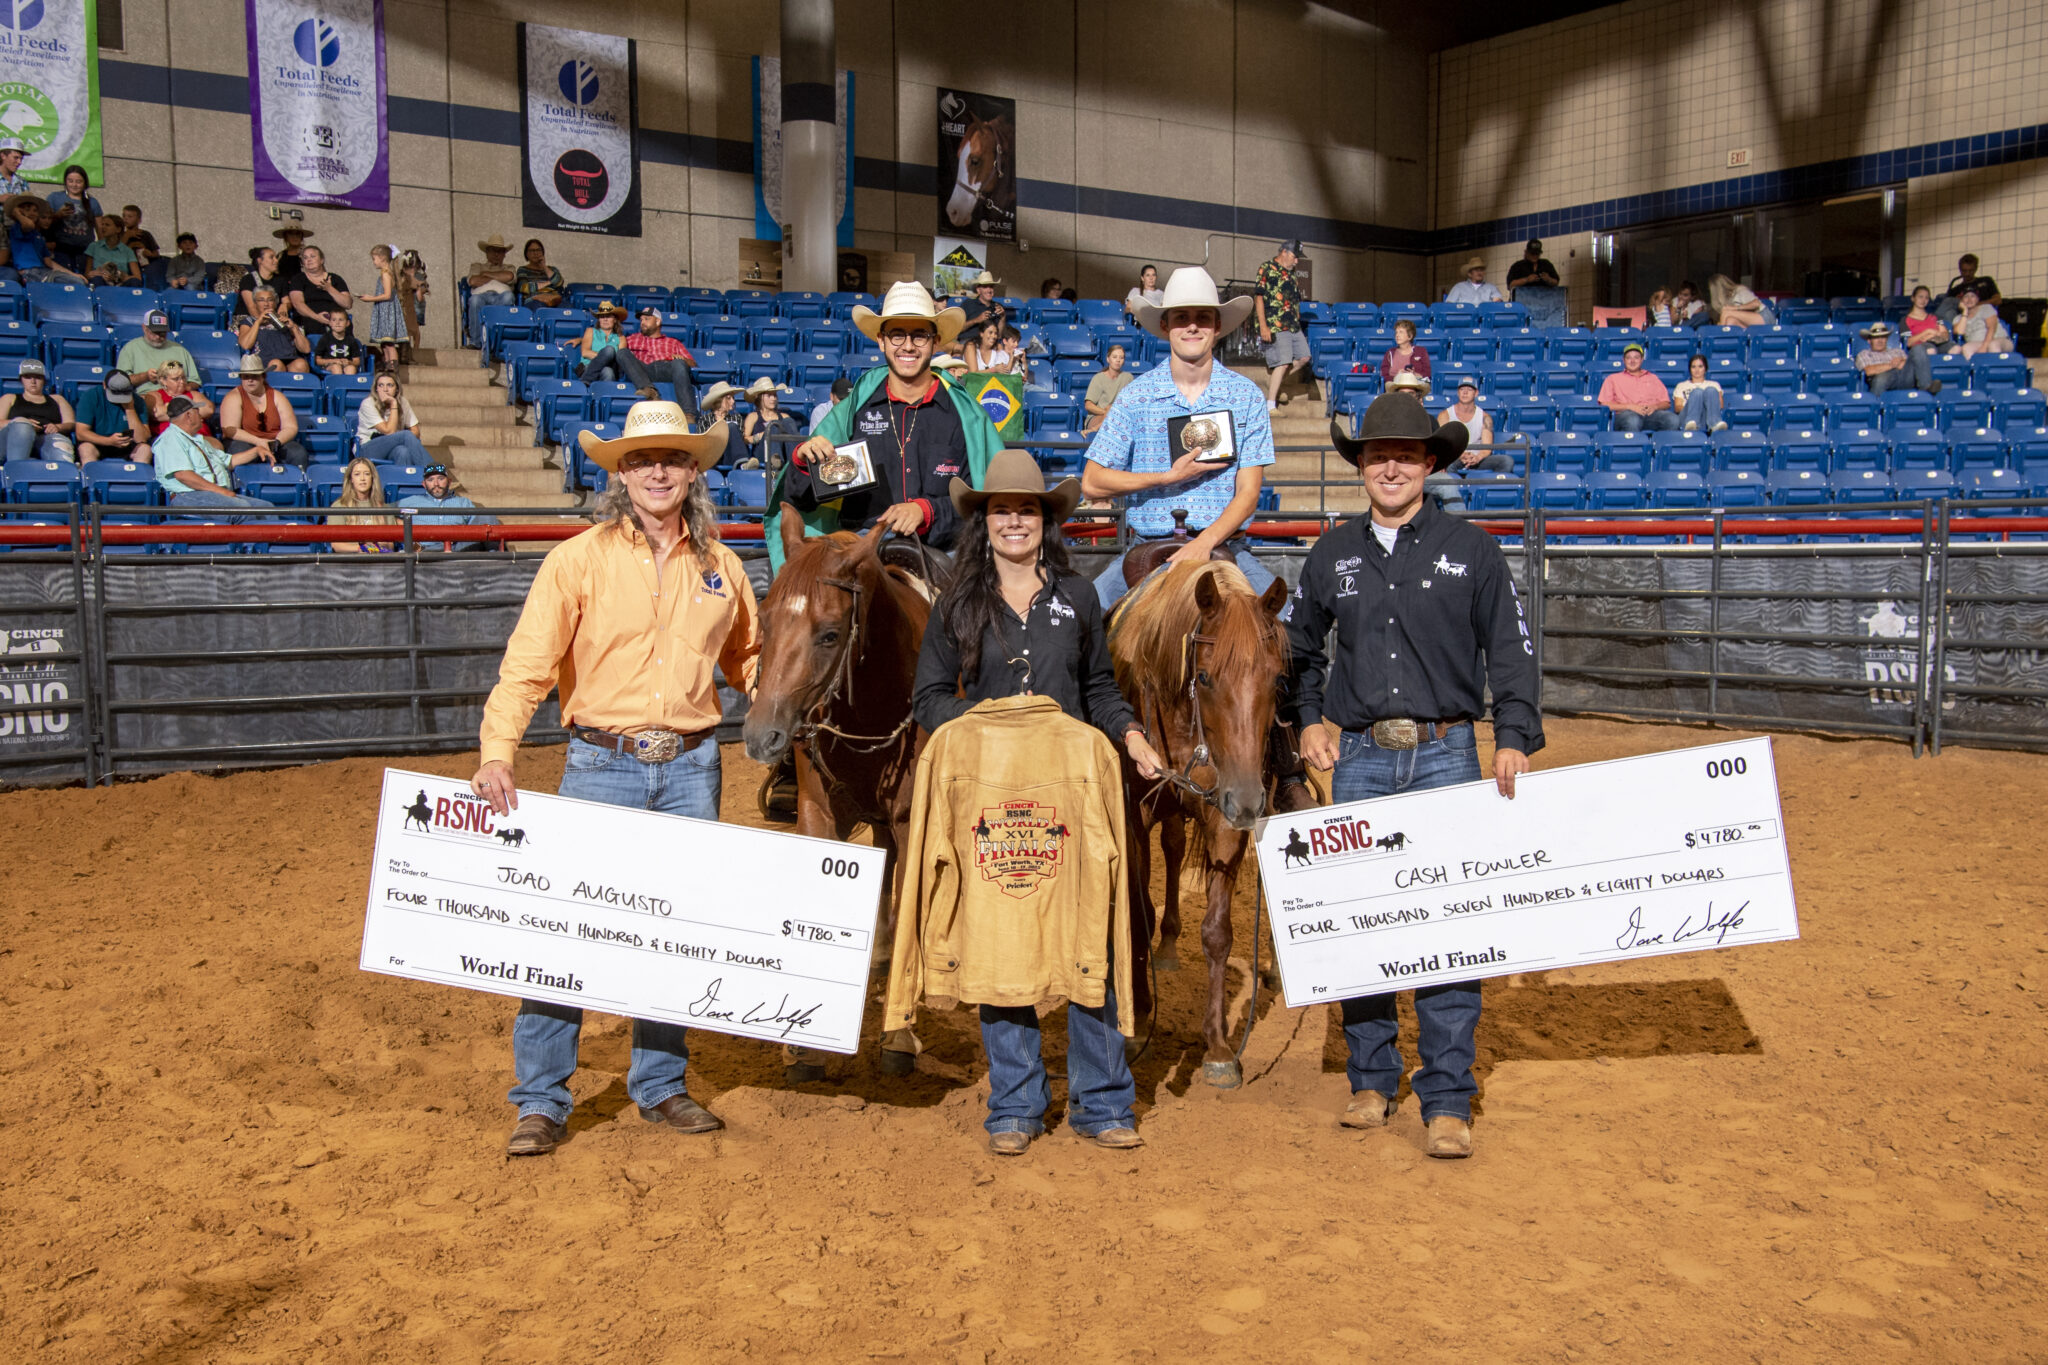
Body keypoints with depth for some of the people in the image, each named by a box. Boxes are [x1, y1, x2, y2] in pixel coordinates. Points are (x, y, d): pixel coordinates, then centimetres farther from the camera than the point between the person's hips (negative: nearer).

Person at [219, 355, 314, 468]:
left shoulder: (276, 396, 10)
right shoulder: (234, 397, 2)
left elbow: (291, 427, 4)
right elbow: (230, 430, -10)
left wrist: (277, 442, -17)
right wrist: (258, 442, -22)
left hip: (276, 443, 2)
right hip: (245, 442, -2)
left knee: (299, 454, -28)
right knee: (240, 451, -38)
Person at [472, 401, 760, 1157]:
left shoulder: (719, 566, 7)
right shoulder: (579, 560, -4)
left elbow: (748, 657, 21)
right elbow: (526, 664, -10)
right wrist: (497, 756, -23)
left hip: (691, 764, 3)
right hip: (601, 762, -3)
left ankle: (661, 1084, 25)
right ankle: (541, 1101, 10)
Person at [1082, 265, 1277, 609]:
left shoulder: (1247, 396, 3)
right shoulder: (1135, 396, 3)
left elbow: (1248, 493, -1)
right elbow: (1092, 483, 0)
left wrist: (1205, 542, -20)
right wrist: (1170, 477, -9)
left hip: (1224, 545, 0)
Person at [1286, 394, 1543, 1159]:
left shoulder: (1471, 551, 2)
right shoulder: (1333, 555, 9)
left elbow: (1510, 651, 3)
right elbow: (1297, 644, 22)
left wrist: (1515, 739, -8)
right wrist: (1308, 720, 11)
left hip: (1446, 756, -2)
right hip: (1359, 758, 3)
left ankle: (1447, 1099, 6)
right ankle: (1371, 1080, 23)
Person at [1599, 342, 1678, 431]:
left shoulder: (1653, 378, 31)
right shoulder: (1613, 379, 23)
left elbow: (1666, 403, 23)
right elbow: (1604, 404, 8)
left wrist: (1655, 406, -2)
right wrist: (1630, 406, -6)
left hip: (1652, 413, 3)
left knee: (1673, 419, -33)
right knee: (1632, 421, -43)